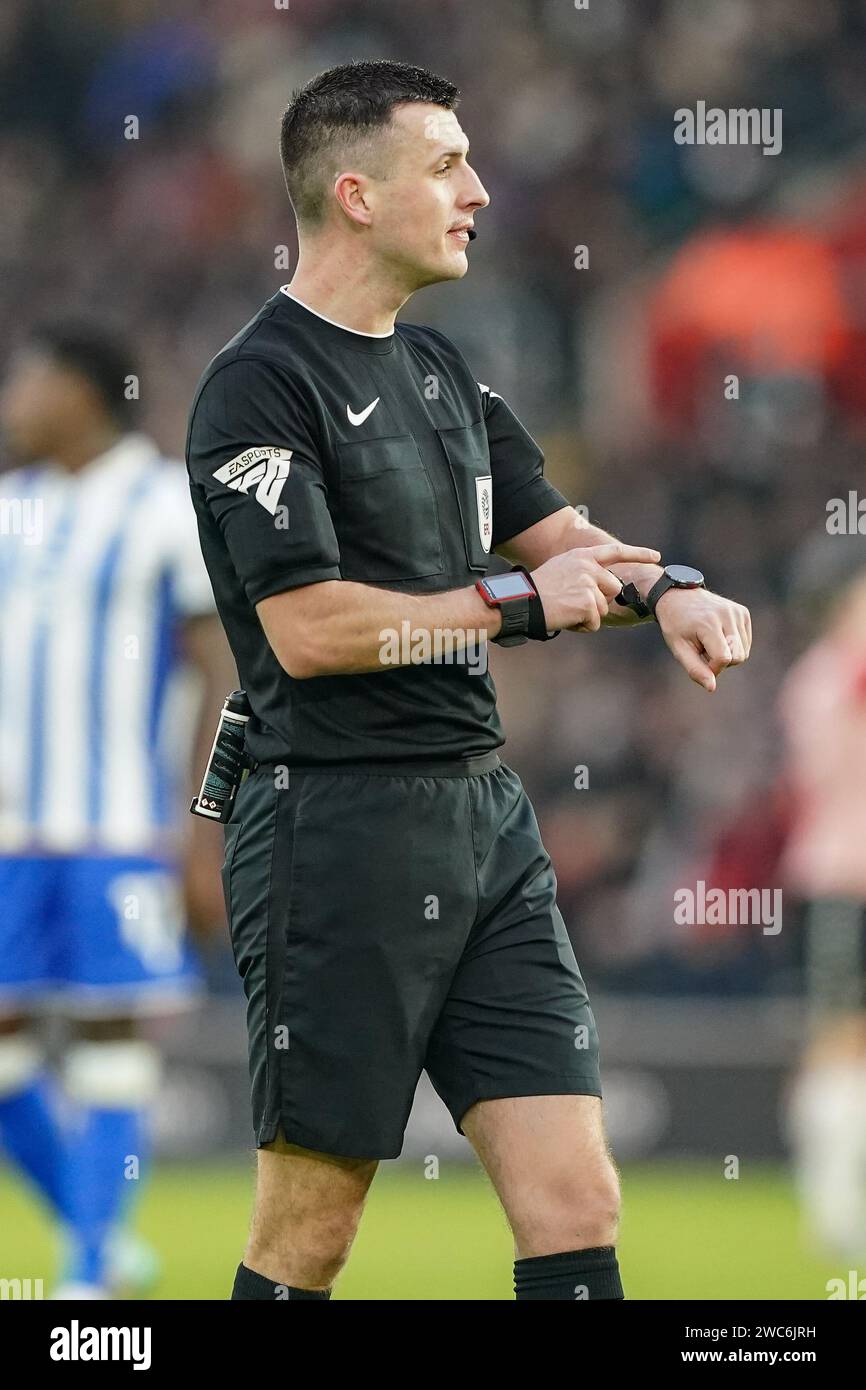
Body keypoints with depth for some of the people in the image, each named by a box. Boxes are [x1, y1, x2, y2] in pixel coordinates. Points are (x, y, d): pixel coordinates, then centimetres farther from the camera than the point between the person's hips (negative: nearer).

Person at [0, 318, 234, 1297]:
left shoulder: (174, 508, -5)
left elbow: (229, 682, -7)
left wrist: (212, 840, -12)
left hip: (123, 830, -6)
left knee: (109, 1041, -4)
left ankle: (88, 1279, 0)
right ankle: (103, 1241, 16)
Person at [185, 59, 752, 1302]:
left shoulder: (440, 371, 16)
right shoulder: (262, 385, -10)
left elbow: (556, 537, 19)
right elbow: (309, 628, -18)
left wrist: (665, 588, -3)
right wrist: (517, 605, -11)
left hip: (485, 823, 8)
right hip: (342, 834, -8)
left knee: (576, 1205, 0)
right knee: (311, 1233, 0)